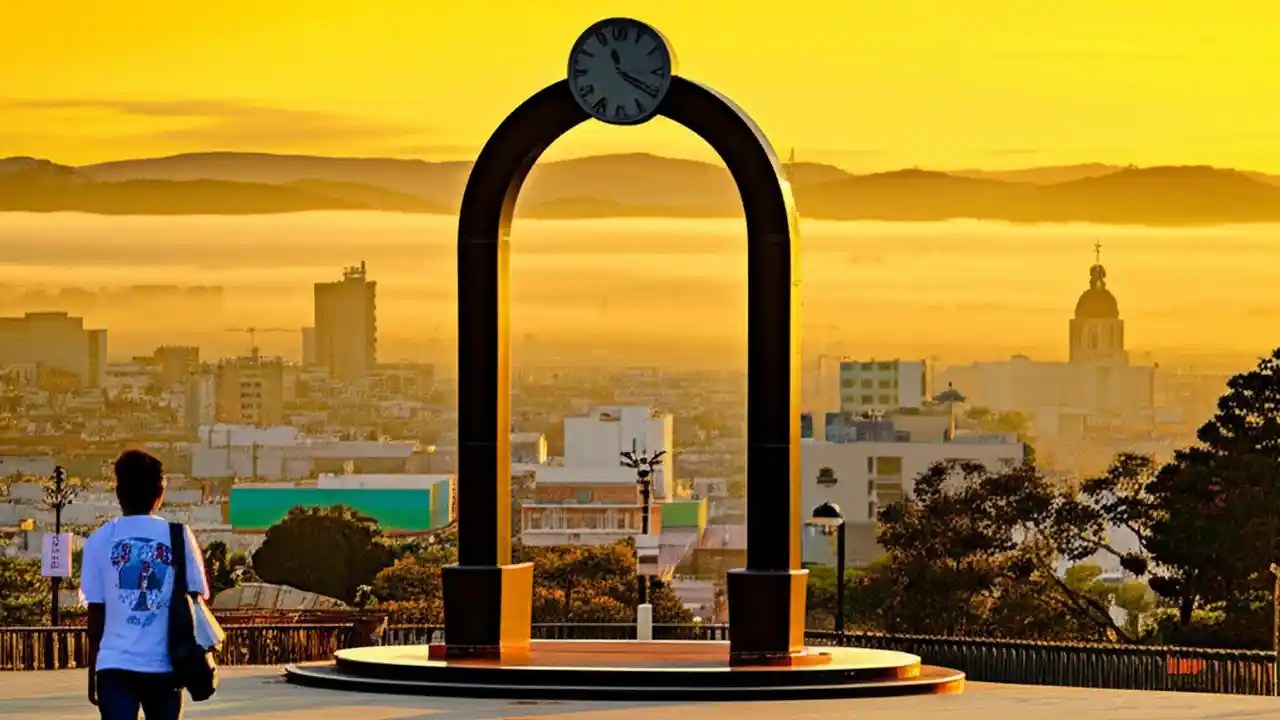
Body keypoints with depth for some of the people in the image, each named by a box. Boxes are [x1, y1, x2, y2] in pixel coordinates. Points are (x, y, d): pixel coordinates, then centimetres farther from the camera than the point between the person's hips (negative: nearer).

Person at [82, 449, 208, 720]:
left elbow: (96, 611, 2)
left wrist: (92, 669, 11)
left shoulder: (100, 540, 2)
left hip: (115, 664, -1)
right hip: (165, 664, 1)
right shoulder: (179, 536, 2)